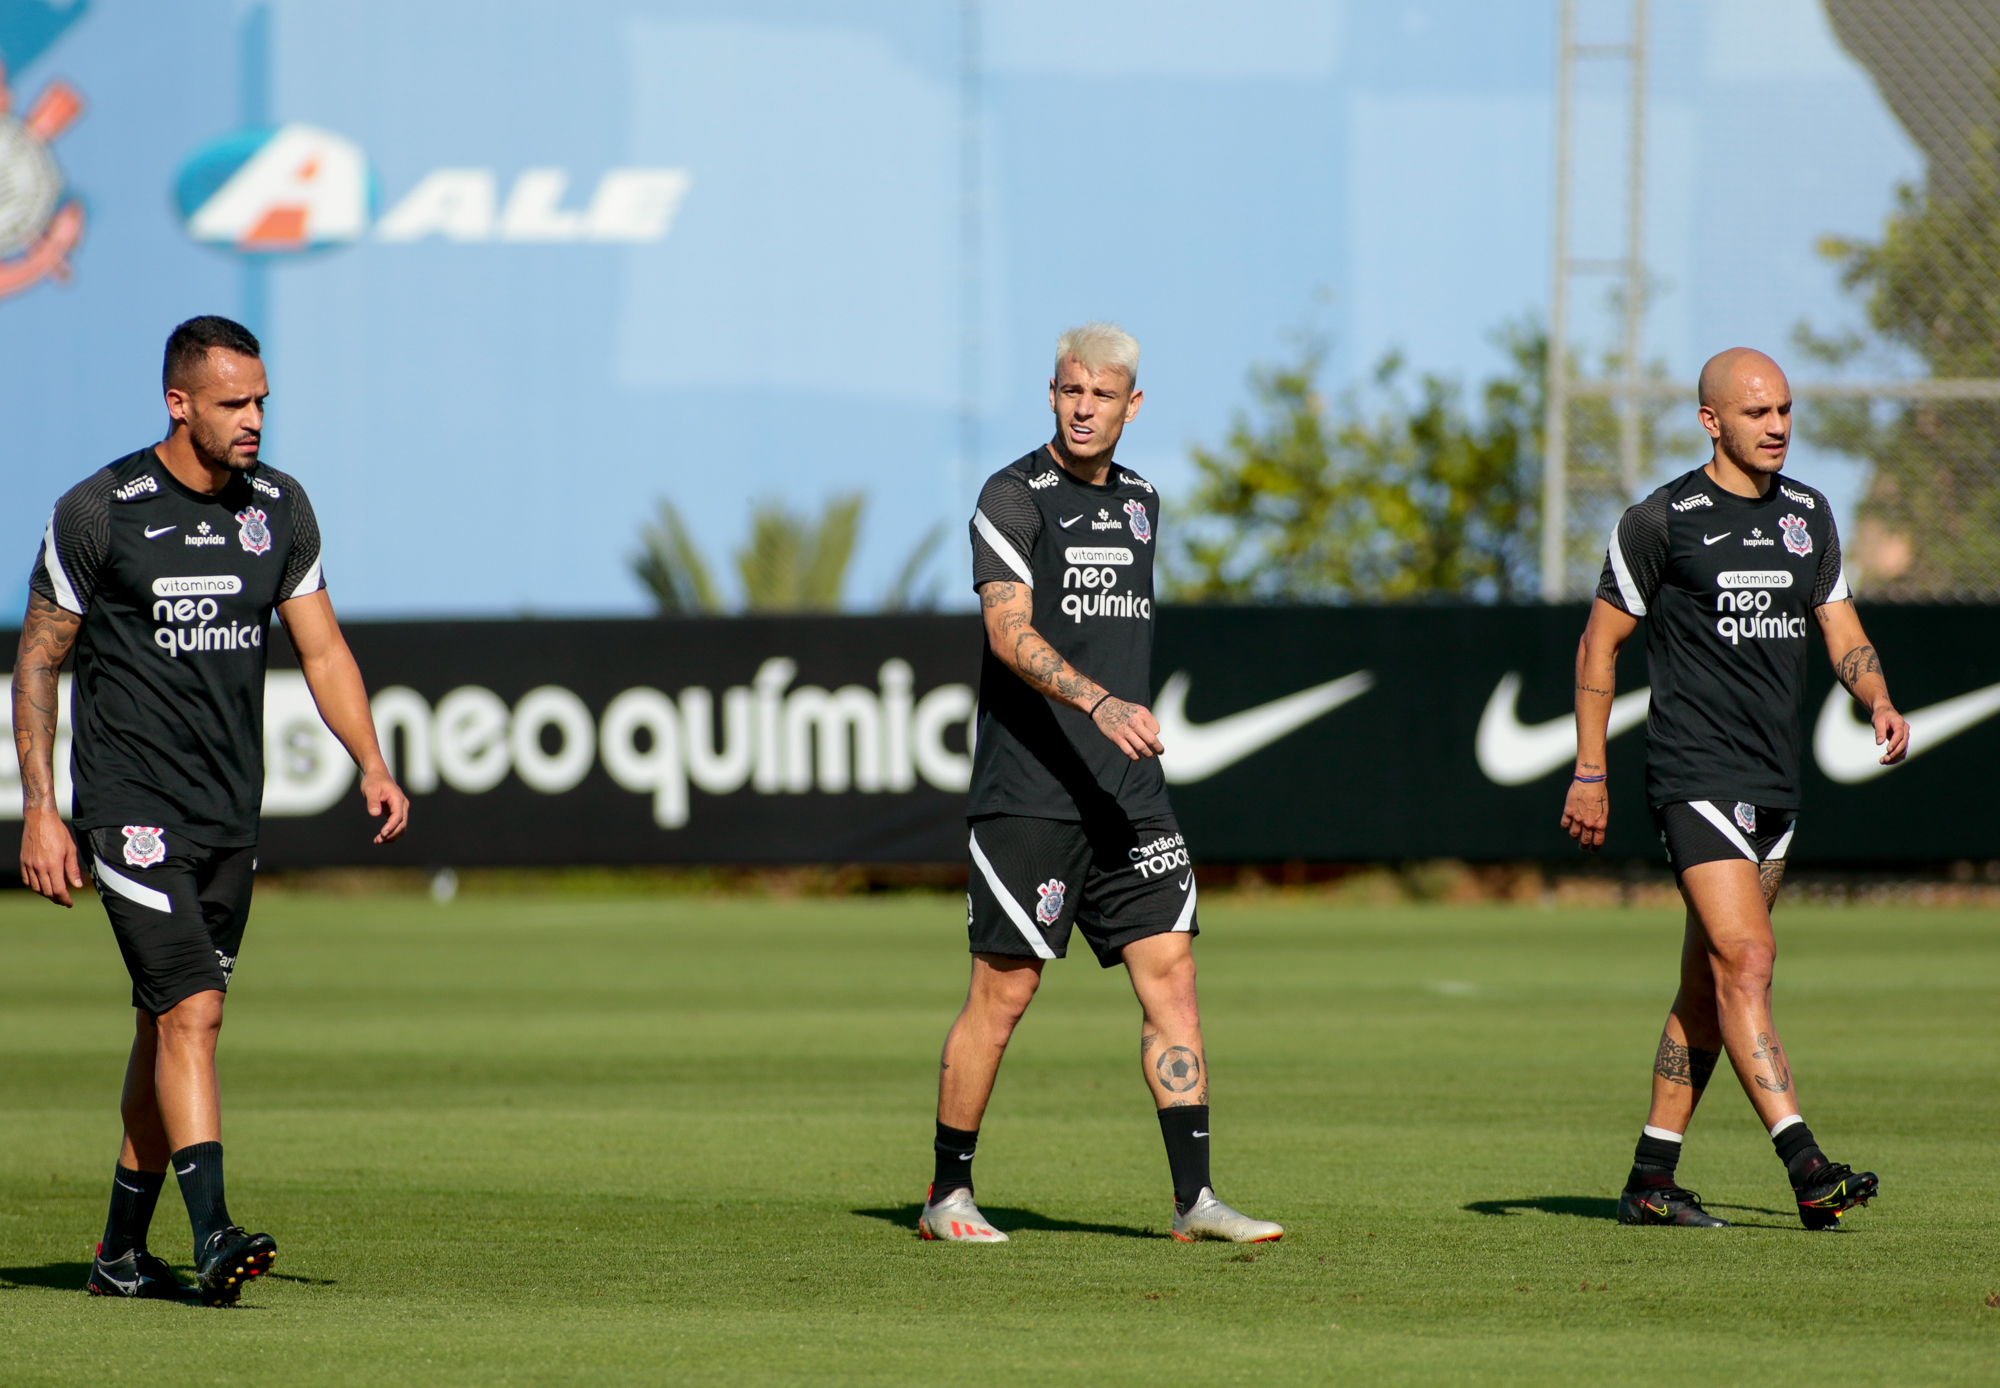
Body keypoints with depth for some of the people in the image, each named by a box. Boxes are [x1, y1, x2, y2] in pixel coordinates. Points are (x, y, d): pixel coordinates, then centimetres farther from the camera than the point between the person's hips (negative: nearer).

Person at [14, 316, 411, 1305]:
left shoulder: (279, 507, 6)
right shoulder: (97, 513, -8)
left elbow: (320, 646, 10)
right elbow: (38, 658, -2)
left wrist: (372, 764, -5)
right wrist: (39, 809, -7)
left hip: (231, 814, 6)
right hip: (132, 807, -6)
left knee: (171, 1022, 10)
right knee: (191, 1010, -18)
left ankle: (122, 1252, 20)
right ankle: (213, 1238, -25)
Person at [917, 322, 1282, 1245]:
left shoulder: (1139, 502, 15)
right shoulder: (1014, 496, -7)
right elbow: (1010, 632, -19)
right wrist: (1099, 703, -32)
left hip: (1128, 793, 6)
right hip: (1027, 796, -6)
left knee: (1170, 972, -3)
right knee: (1002, 994, -2)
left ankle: (1195, 1200, -4)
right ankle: (948, 1196, 11)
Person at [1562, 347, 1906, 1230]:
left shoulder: (1808, 515, 12)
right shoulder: (1661, 521, -5)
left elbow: (1843, 635, 16)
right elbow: (1600, 642, 1)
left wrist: (1878, 700, -6)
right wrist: (1589, 772, -2)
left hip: (1776, 783, 7)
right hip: (1695, 770, -7)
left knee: (1711, 985, 9)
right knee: (1746, 957, -18)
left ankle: (1652, 1178, 17)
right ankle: (1805, 1166, -27)